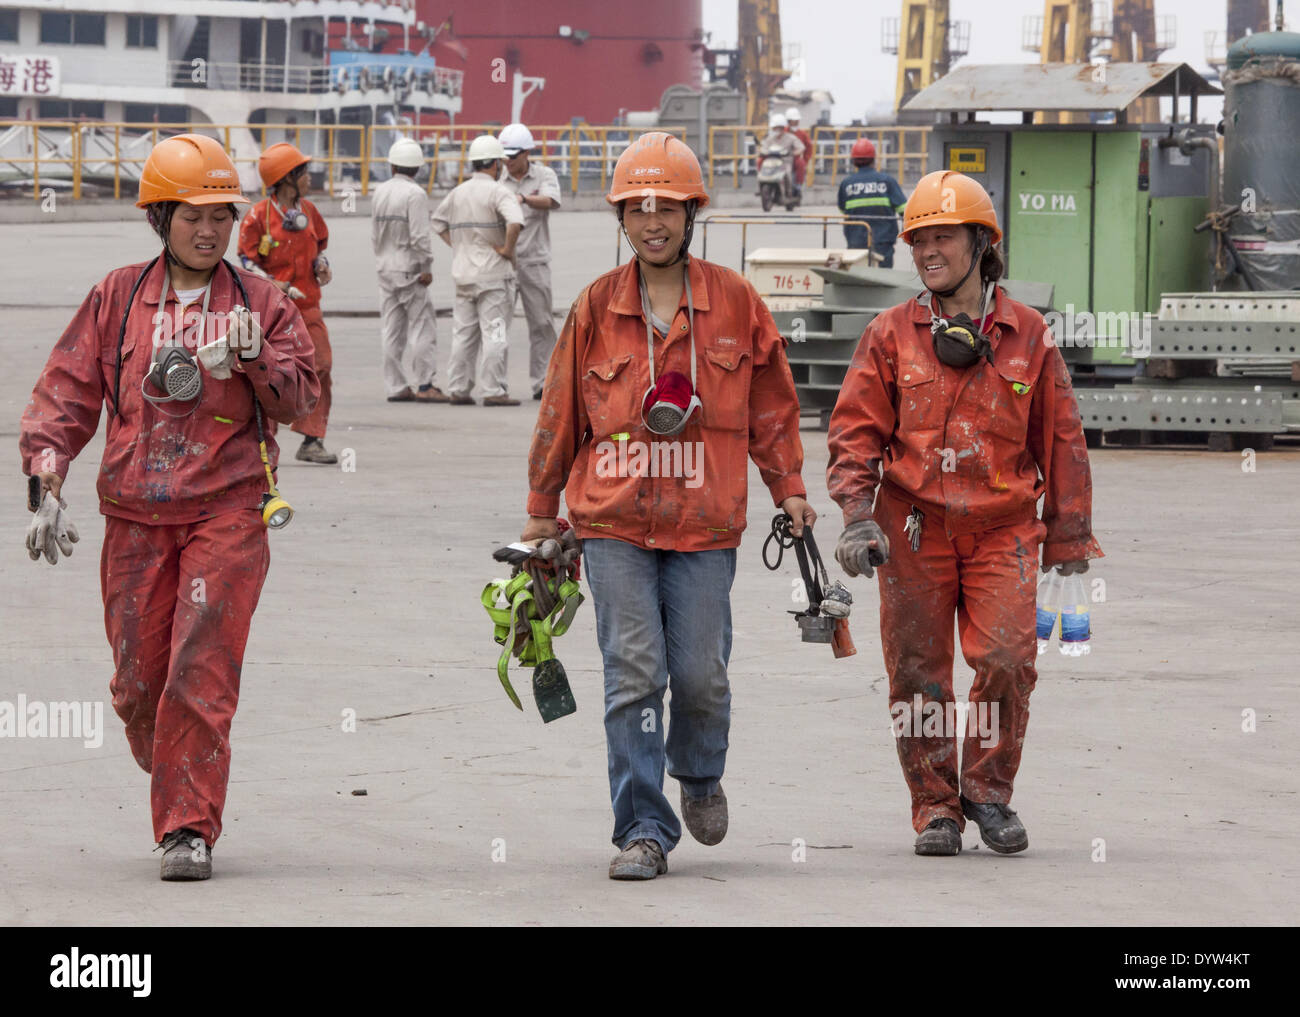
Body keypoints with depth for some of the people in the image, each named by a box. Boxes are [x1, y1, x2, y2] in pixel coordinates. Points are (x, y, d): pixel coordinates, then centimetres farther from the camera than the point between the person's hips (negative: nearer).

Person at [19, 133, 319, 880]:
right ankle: (181, 794, 27)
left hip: (227, 512, -2)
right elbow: (67, 393, 8)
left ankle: (190, 830, -7)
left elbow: (301, 399, 3)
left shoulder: (259, 302, 6)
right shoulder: (118, 299, 9)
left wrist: (254, 357, -15)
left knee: (201, 674, -12)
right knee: (139, 683, 4)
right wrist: (49, 481, -5)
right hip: (136, 517, 2)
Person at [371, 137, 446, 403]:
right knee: (422, 326, -3)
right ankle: (425, 384, -6)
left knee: (392, 330, 8)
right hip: (409, 268, -7)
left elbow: (375, 234, 13)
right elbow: (420, 236, -18)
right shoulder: (415, 194, -14)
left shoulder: (380, 192, 8)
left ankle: (396, 386, 9)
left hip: (385, 268, 7)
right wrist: (426, 268, -12)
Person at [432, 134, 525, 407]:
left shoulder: (458, 192, 11)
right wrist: (508, 249, -15)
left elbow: (438, 221, 24)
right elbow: (515, 221, -29)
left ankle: (458, 389, 11)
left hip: (463, 272, 7)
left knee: (463, 333, 11)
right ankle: (494, 391, -7)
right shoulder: (498, 192, -11)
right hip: (493, 273, -7)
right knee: (495, 333, -5)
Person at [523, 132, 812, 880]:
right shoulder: (597, 307, 3)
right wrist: (543, 508, 17)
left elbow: (772, 401, 13)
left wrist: (790, 488, 11)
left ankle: (701, 775, 34)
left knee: (700, 672, 1)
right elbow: (561, 411, 12)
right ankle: (644, 830, -1)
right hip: (614, 521, 0)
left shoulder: (735, 303, 2)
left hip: (704, 521, 0)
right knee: (633, 673, -6)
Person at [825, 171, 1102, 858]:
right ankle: (935, 807, 11)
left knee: (1006, 657, -12)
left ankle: (988, 790, 7)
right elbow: (855, 428, 4)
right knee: (918, 671, 0)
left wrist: (1069, 535, 12)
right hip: (914, 527, 0)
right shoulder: (891, 335, 5)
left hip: (1002, 527, 0)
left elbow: (1060, 437, 12)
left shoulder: (1026, 335, 7)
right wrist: (858, 515, -9)